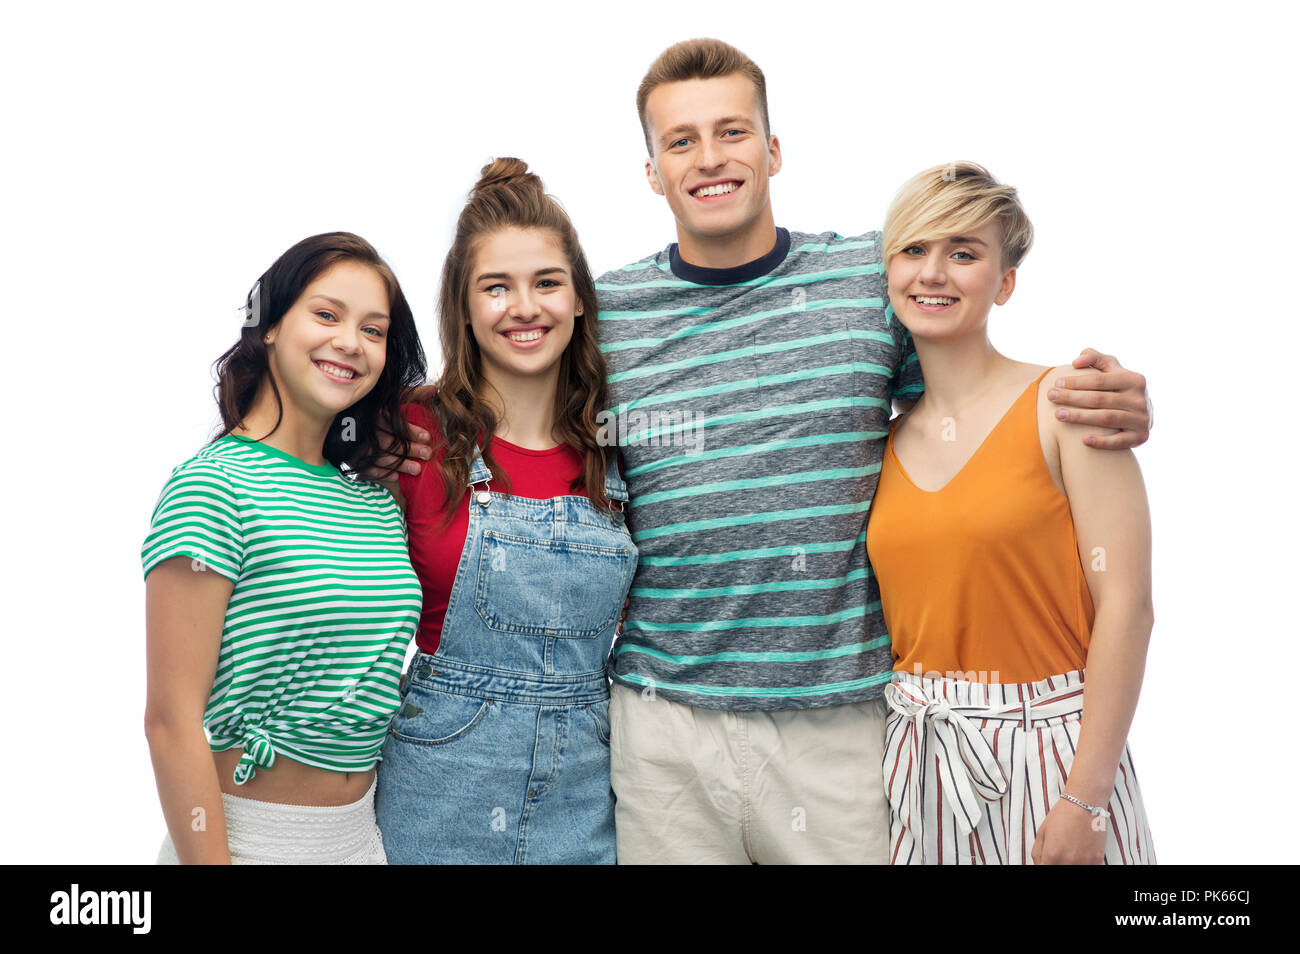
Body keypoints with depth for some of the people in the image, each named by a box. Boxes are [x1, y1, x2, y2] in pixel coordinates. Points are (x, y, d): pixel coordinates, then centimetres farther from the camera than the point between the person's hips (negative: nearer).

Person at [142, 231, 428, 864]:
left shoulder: (378, 501, 4)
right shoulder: (213, 486, -15)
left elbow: (378, 673, 10)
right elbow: (172, 722, -17)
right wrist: (209, 860, -18)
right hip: (250, 838, -6)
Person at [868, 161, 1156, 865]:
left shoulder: (1063, 403, -8)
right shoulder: (884, 443, 5)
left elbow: (1125, 604, -12)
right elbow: (893, 618, 10)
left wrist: (1085, 800, -15)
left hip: (1048, 750, -4)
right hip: (916, 755, 4)